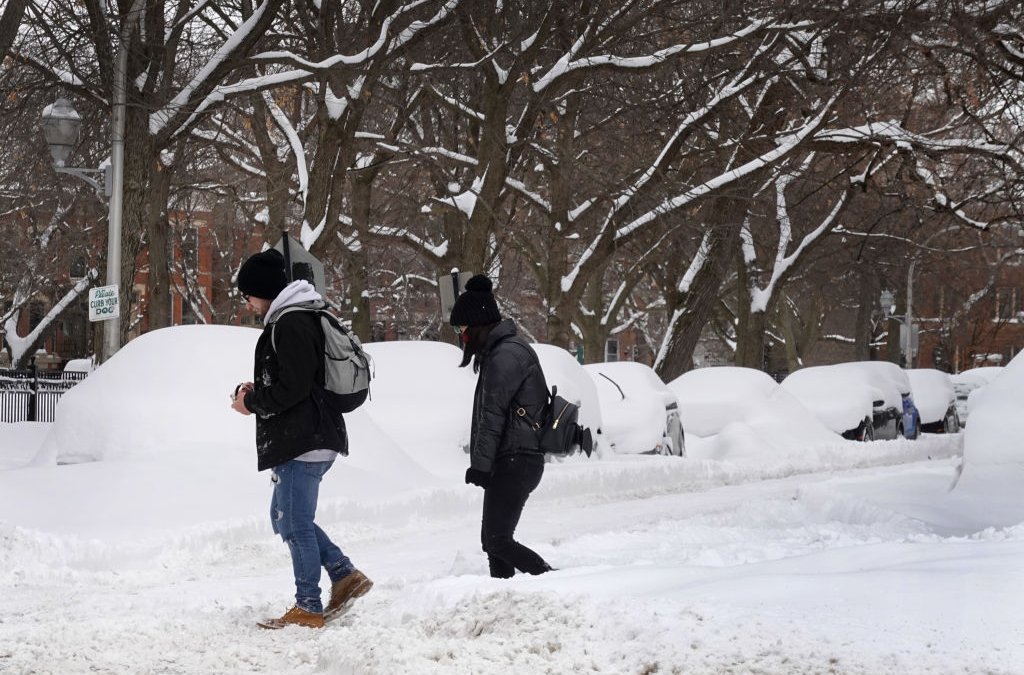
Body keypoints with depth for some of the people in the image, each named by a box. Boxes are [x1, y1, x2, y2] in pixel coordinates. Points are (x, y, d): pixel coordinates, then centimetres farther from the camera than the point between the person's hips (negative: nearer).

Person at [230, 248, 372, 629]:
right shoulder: (300, 318, 18)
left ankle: (308, 608, 3)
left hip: (301, 442, -11)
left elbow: (293, 387, -22)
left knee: (295, 525, -3)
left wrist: (252, 404, -8)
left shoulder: (289, 324, -16)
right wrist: (257, 391, 10)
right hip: (310, 439, 11)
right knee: (285, 519, 17)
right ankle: (345, 576, 15)